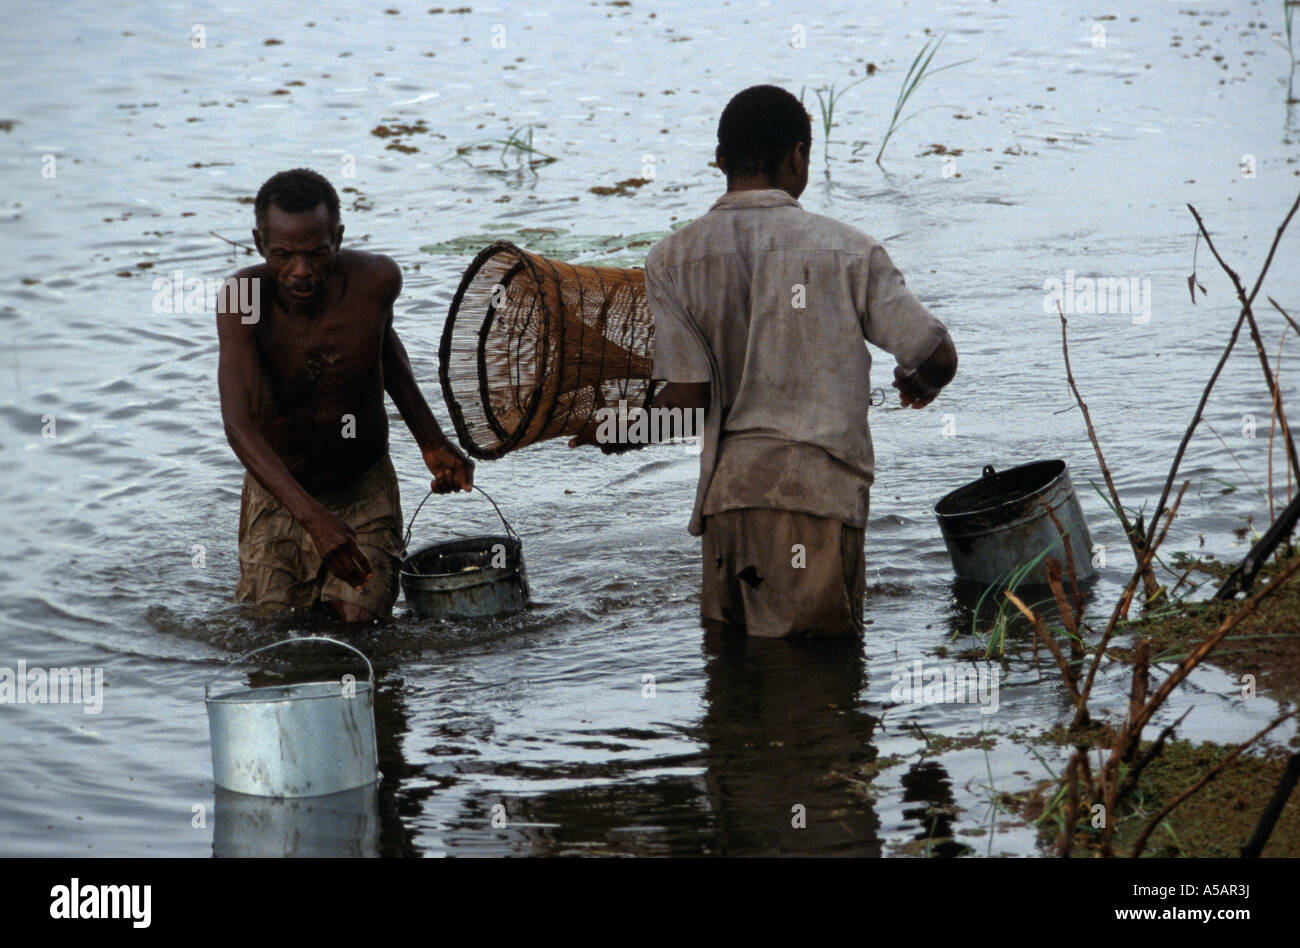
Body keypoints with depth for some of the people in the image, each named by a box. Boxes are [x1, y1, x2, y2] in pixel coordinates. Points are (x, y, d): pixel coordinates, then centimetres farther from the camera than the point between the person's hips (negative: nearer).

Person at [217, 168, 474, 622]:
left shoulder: (376, 280, -18)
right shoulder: (243, 298, -26)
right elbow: (238, 424, -35)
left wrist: (431, 442, 3)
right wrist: (311, 515, -48)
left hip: (365, 493, 1)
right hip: (278, 495, -1)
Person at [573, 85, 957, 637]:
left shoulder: (672, 260, 4)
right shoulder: (848, 250, 2)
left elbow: (687, 394, -4)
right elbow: (938, 357, 3)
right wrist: (919, 385, 26)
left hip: (727, 488, 2)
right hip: (820, 490, -2)